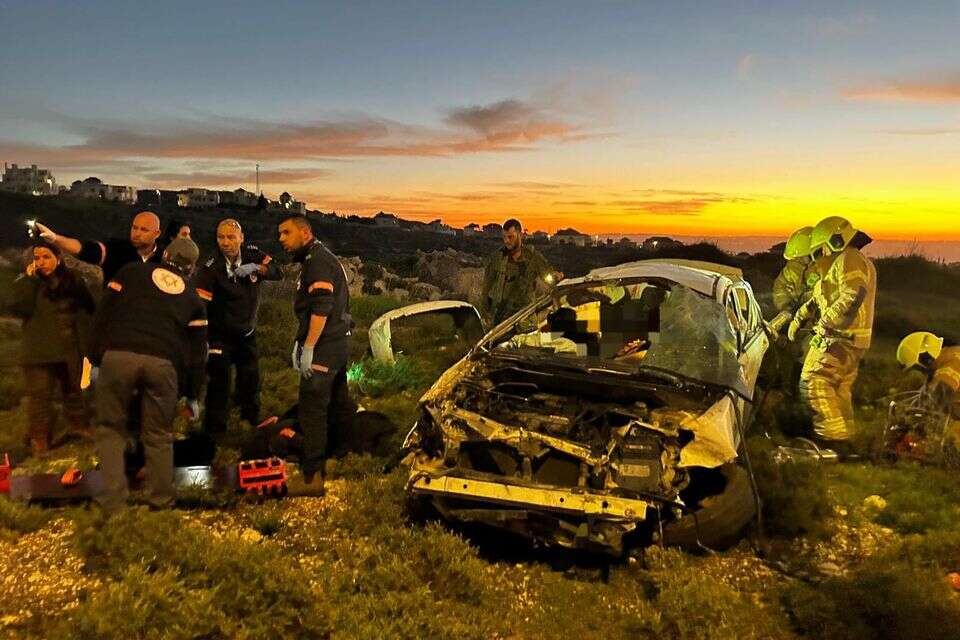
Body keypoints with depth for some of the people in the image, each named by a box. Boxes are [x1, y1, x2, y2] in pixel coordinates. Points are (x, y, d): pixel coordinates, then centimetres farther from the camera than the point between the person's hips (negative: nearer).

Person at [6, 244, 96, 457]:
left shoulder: (73, 281, 6)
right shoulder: (26, 283, 2)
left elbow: (88, 310, 12)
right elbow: (18, 308, -15)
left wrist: (87, 340, 7)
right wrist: (29, 278, -15)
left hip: (72, 349, 2)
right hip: (40, 351, -2)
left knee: (74, 390, 16)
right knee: (40, 396, -4)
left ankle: (81, 427, 32)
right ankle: (39, 439, 4)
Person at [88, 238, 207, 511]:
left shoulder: (131, 271, 19)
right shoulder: (192, 297, 22)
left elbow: (103, 314, 10)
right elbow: (197, 349, 21)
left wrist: (95, 356, 13)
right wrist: (193, 394, 26)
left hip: (118, 354, -1)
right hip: (162, 362, 1)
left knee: (111, 428, 13)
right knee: (158, 435, 14)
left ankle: (112, 498, 9)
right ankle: (161, 499, 19)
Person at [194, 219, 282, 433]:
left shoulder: (252, 254, -6)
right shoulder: (211, 268, -21)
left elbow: (278, 273, -11)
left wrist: (256, 268, -30)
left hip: (247, 332, 5)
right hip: (220, 334, -5)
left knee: (251, 380, 14)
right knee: (219, 382, -10)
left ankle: (251, 421, 32)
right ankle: (213, 430, 1)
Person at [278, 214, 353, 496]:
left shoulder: (317, 261, -14)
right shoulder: (320, 259, 19)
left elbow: (321, 309, -23)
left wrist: (308, 348, -23)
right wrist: (300, 342, 21)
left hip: (324, 347, -11)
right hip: (338, 345, 11)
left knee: (312, 411, -9)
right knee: (338, 407, 18)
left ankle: (312, 477, -7)